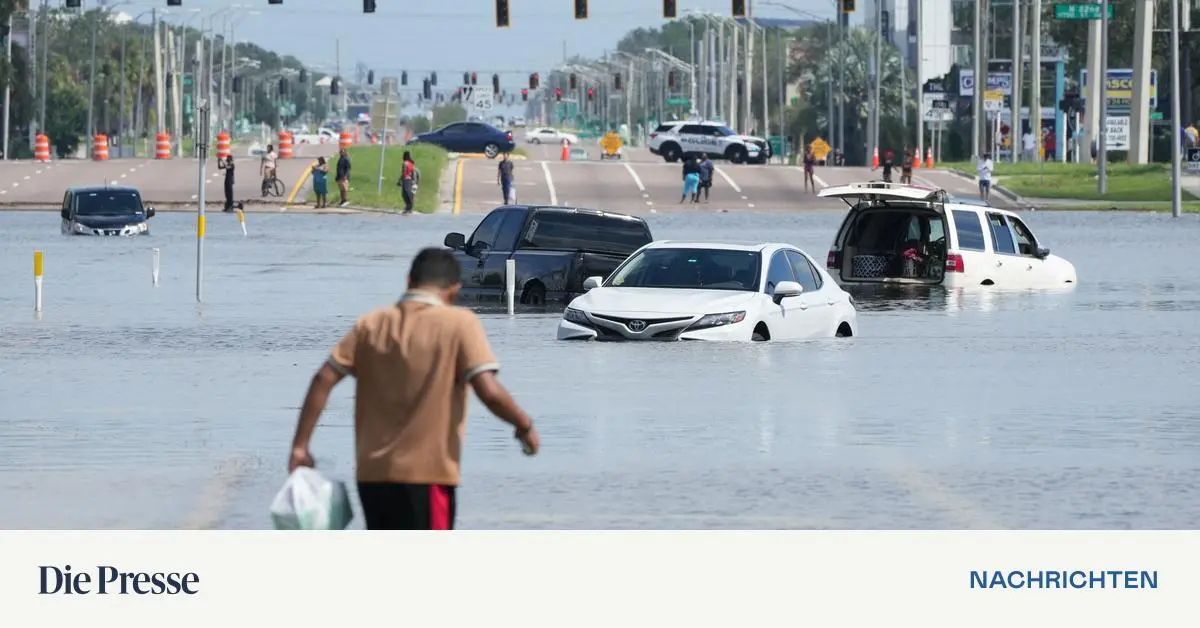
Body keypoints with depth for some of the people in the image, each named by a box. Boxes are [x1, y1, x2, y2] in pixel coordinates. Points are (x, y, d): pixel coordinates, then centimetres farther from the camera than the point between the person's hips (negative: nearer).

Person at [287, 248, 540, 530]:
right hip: (427, 475, -5)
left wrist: (300, 445, 7)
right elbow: (489, 391, -15)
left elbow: (323, 380, 2)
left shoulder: (372, 323, 7)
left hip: (372, 474, 5)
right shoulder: (459, 324, -6)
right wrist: (525, 425, 2)